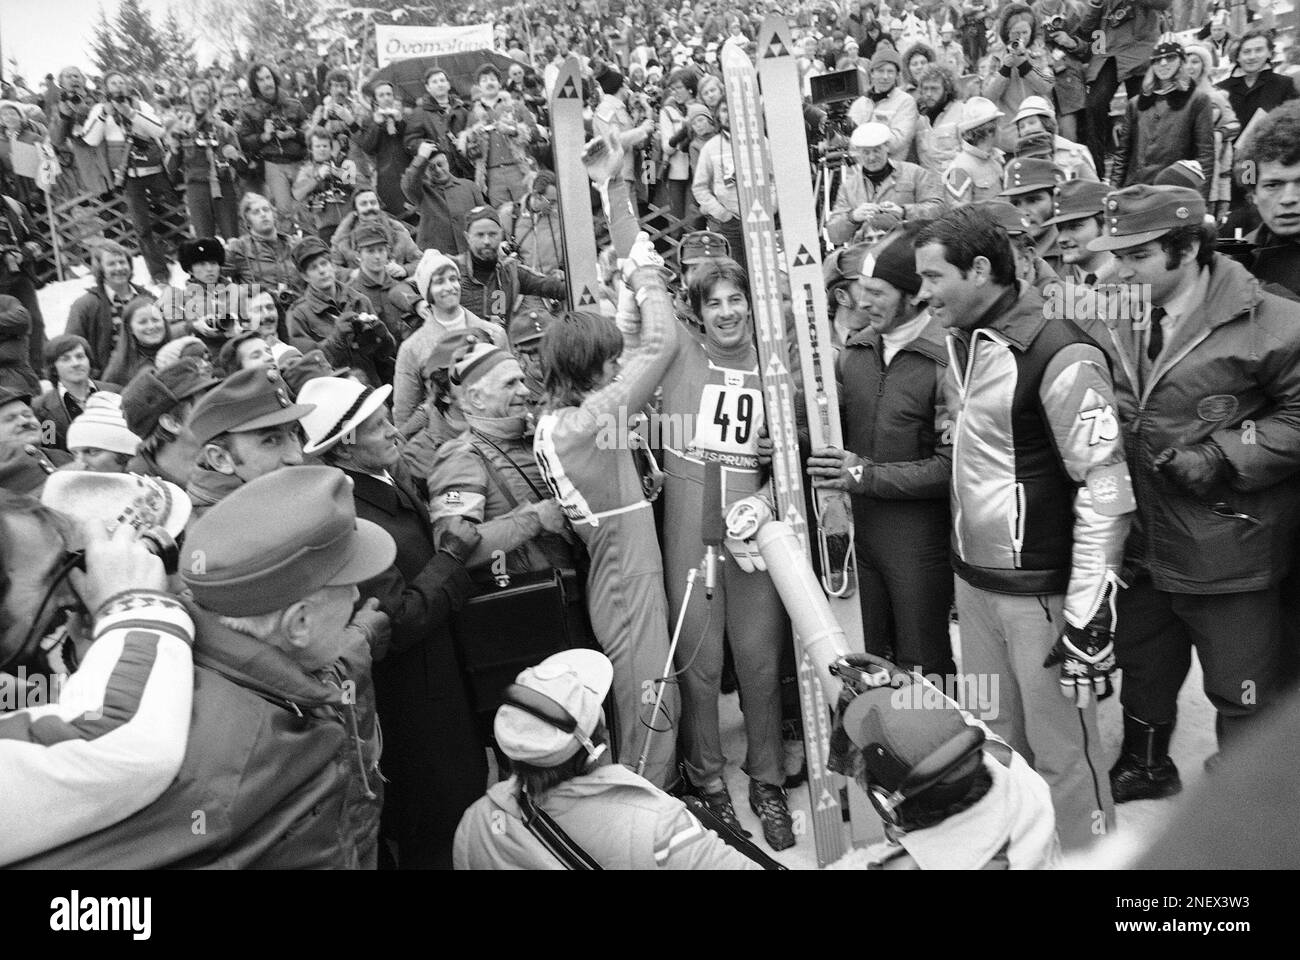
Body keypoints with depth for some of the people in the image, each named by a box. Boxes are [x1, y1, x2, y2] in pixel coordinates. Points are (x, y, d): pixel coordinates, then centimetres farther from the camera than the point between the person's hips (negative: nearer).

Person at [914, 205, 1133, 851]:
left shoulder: (1059, 355, -18)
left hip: (1041, 590, -7)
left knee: (1060, 750, 5)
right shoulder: (961, 343, 6)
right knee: (993, 736, 20)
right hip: (973, 579, 8)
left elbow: (1106, 488, -19)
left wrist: (1088, 610, -19)